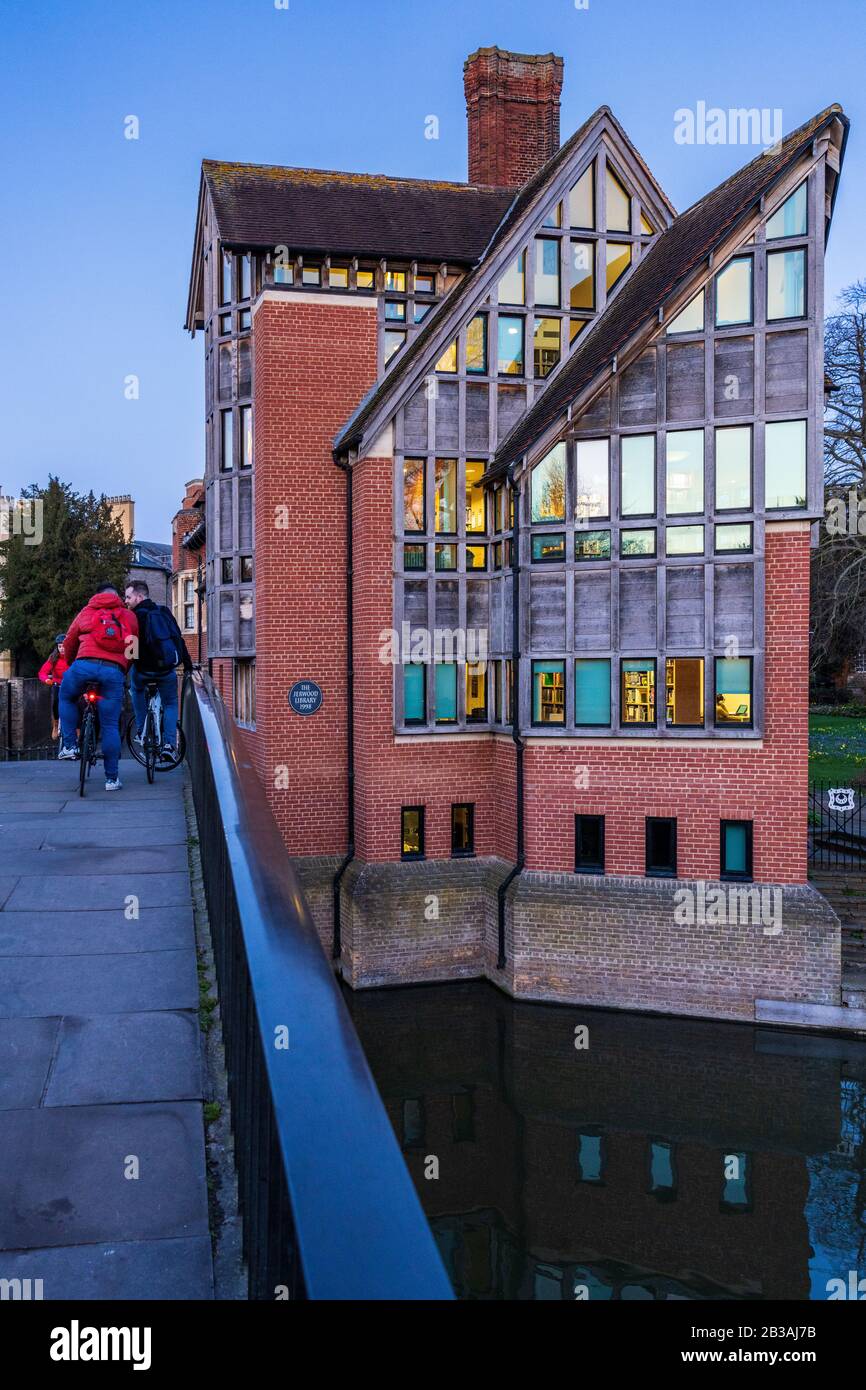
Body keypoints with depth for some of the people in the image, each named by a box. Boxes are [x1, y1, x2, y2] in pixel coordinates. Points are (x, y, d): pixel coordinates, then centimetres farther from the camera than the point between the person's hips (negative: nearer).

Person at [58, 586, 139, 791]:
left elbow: (69, 643, 28)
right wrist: (125, 672, 37)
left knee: (66, 698, 31)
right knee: (110, 726, 5)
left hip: (84, 665, 0)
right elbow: (133, 650, 21)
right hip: (114, 671, 0)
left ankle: (69, 745, 20)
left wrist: (71, 665, 45)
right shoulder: (129, 616, 19)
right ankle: (112, 778, 7)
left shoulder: (87, 611, 20)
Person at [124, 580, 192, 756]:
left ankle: (142, 732, 26)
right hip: (167, 669, 2)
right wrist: (188, 665, 18)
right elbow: (179, 639, 11)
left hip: (143, 669, -2)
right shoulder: (164, 611, 9)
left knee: (137, 690, 31)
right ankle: (169, 744, 1)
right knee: (170, 704, 19)